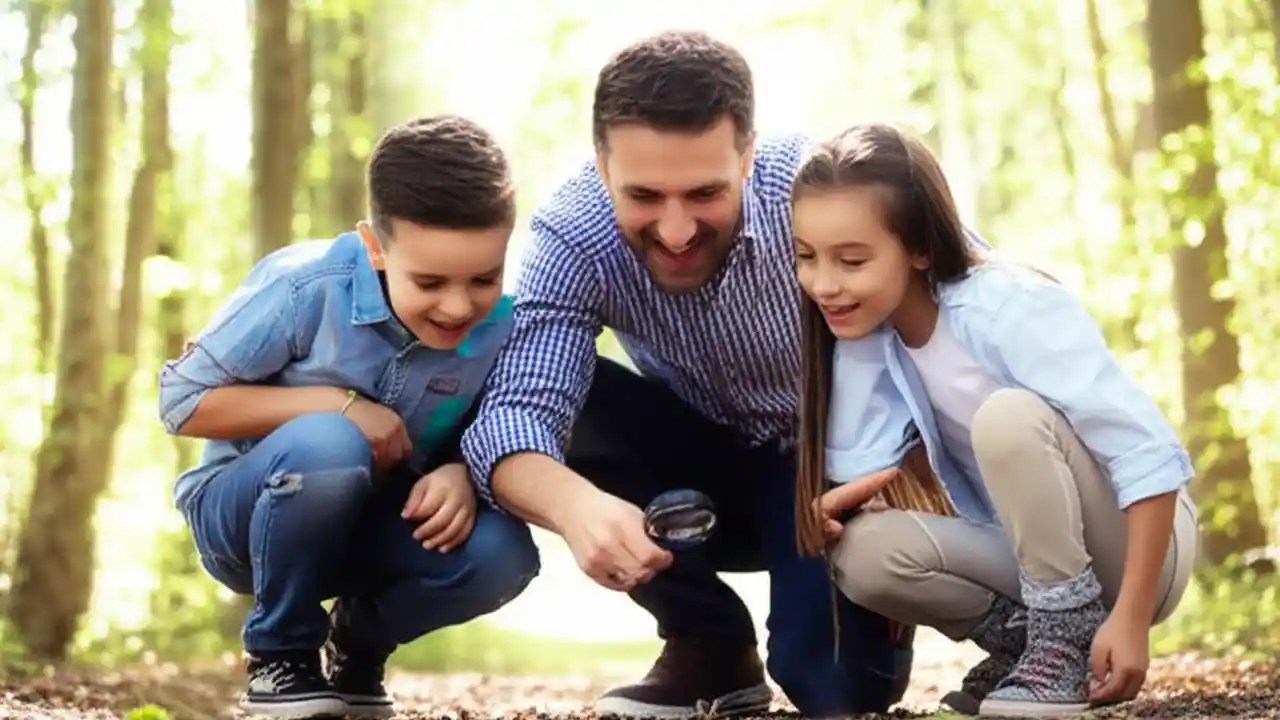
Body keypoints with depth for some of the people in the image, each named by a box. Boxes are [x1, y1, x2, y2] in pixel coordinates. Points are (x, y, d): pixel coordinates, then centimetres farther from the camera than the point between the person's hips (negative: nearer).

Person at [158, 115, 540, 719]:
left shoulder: (502, 325, -16)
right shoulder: (302, 287, -26)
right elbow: (182, 401, -19)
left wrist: (462, 473, -28)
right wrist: (337, 404, -28)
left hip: (367, 527, 3)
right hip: (243, 512, -3)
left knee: (499, 552, -26)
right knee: (328, 445, -37)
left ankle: (360, 642, 7)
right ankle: (280, 651, -10)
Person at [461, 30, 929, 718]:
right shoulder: (573, 236, -25)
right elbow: (516, 409, -36)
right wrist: (573, 503, -59)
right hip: (714, 475, 3)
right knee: (561, 413, -24)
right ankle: (711, 647, -4)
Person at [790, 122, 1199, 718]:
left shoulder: (1010, 308, -25)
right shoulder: (868, 331, -6)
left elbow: (1152, 457, -27)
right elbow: (852, 472, -6)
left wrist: (1130, 617, -30)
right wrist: (830, 505, -29)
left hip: (1141, 543, -6)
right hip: (1034, 554, 6)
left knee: (1007, 416, -32)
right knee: (864, 550, -21)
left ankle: (1076, 637, -16)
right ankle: (1027, 640, -1)